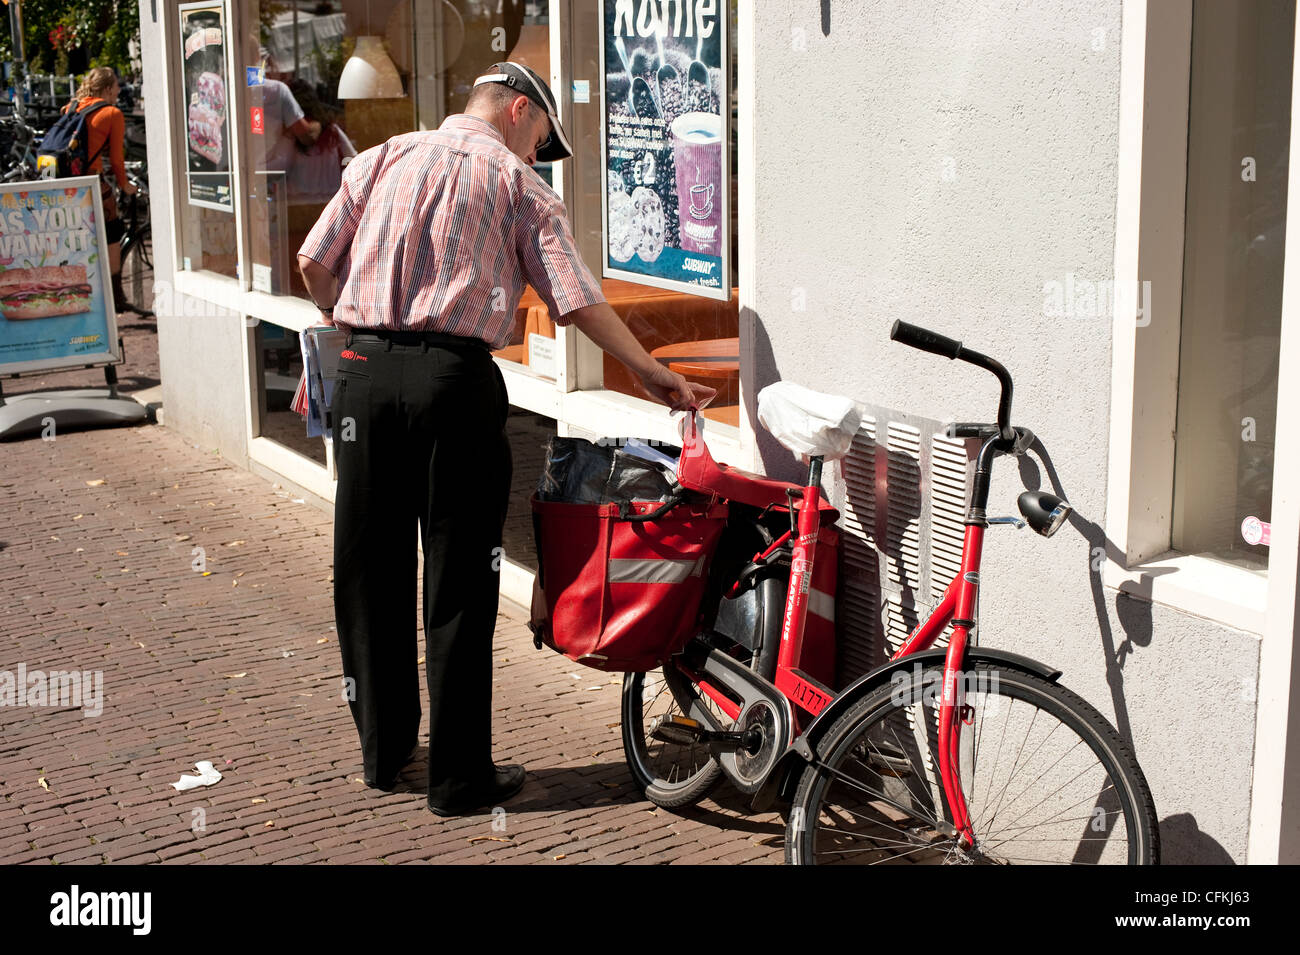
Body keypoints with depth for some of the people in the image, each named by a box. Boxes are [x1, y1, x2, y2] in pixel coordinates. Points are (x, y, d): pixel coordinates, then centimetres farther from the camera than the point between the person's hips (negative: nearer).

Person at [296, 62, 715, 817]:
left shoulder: (382, 159, 16)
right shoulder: (519, 183, 6)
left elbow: (314, 263, 12)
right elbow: (578, 300, -2)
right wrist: (655, 374, 5)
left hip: (368, 370, 4)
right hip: (457, 379, -3)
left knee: (370, 570, 14)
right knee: (459, 583, 3)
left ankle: (384, 750, 26)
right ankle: (461, 778, 7)